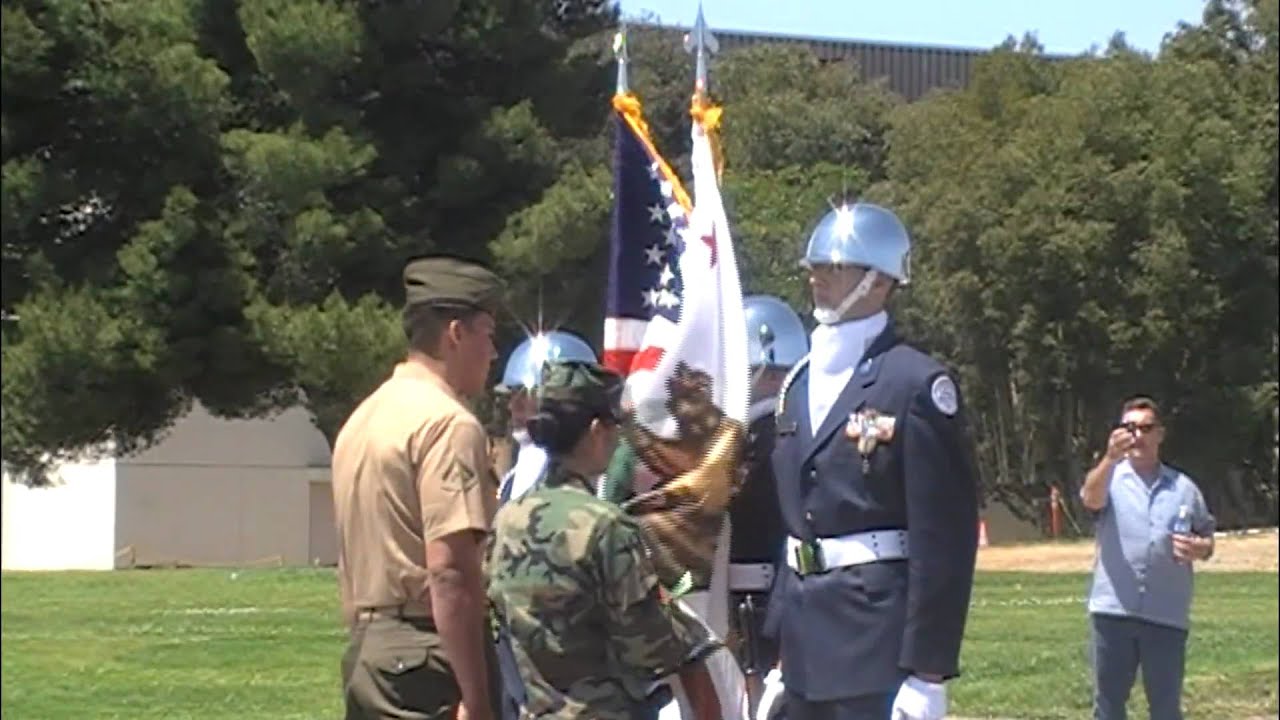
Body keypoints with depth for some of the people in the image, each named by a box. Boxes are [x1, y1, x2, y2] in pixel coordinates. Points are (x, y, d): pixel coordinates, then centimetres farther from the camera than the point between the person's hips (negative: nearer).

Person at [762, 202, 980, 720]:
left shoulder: (916, 383, -9)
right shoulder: (799, 382, 15)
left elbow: (943, 537, -13)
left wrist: (927, 671, -17)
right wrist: (777, 649, 15)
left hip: (878, 627, -8)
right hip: (806, 639, 8)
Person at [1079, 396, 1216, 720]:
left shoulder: (1184, 488, 9)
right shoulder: (1110, 479, 3)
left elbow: (1207, 539, 17)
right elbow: (1091, 499, -21)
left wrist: (1200, 548, -8)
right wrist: (1110, 459, -40)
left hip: (1167, 615, 1)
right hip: (1113, 611, -1)